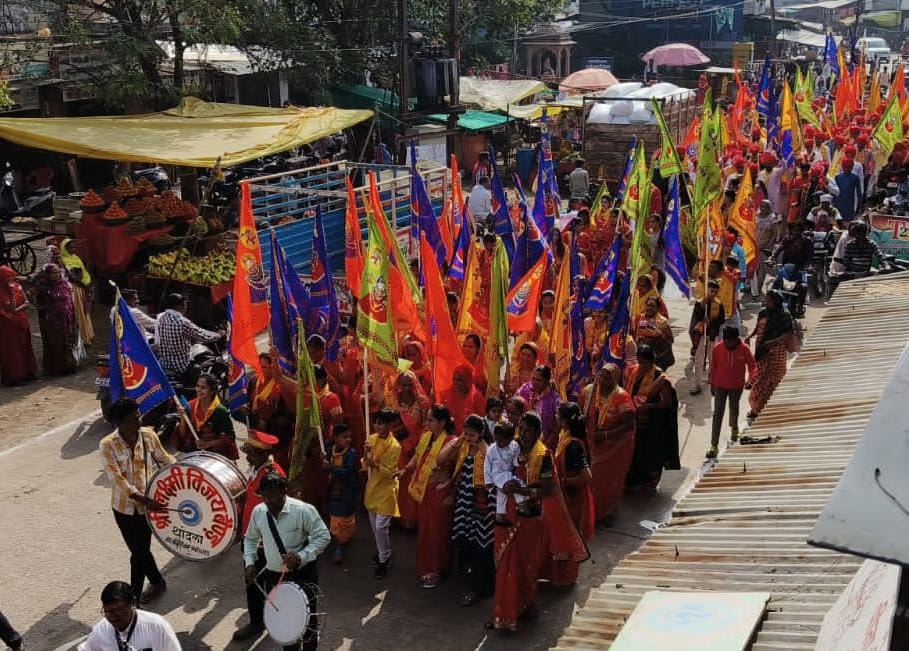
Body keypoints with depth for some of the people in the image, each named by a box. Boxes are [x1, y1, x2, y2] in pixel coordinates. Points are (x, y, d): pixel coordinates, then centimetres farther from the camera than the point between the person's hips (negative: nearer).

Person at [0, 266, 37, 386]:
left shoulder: (17, 287, 3)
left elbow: (27, 303, -1)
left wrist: (17, 309, -18)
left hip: (21, 323, 5)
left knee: (24, 348, 12)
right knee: (10, 351, 1)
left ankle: (26, 373, 24)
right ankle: (13, 377, 8)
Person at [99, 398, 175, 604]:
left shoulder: (148, 435, -8)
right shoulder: (108, 445, -16)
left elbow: (164, 458, 8)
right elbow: (118, 479, -20)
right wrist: (143, 499, -27)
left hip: (147, 504, 1)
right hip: (124, 506, -1)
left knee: (139, 552, 4)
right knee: (140, 550, 11)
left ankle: (134, 596, 19)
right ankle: (158, 583, 36)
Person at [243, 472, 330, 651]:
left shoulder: (303, 510, -19)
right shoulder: (258, 512, -4)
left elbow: (323, 536, -14)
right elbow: (250, 538, 13)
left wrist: (301, 556, -26)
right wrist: (249, 562, -1)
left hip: (302, 575, -4)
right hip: (273, 575, 4)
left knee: (307, 621, 4)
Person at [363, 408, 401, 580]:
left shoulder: (394, 446, -20)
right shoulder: (372, 438, -2)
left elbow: (389, 472, -19)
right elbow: (365, 466, -1)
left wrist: (375, 464, -34)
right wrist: (367, 454, -21)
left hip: (386, 489, -6)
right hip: (372, 486, 7)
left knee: (381, 526, -6)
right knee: (374, 525, 17)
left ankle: (383, 561, 8)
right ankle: (382, 552, 38)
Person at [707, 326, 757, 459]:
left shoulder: (744, 349, -17)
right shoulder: (717, 349, -16)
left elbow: (752, 365, -10)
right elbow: (713, 368, -4)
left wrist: (751, 379, -29)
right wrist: (712, 385, 4)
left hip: (737, 386, 1)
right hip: (720, 386, -1)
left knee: (734, 409, 23)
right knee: (717, 414, -5)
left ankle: (734, 427, 57)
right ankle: (714, 445, -5)